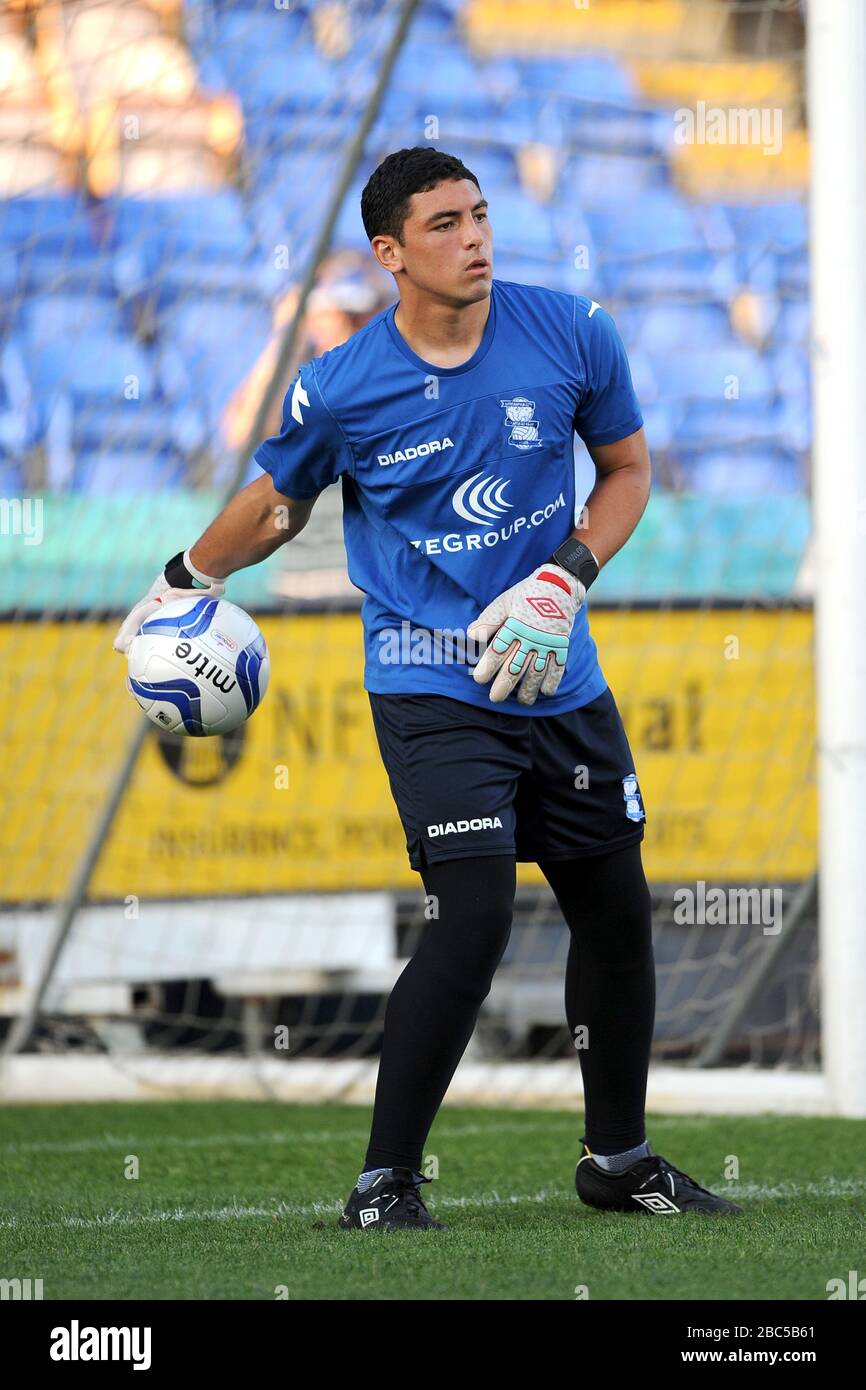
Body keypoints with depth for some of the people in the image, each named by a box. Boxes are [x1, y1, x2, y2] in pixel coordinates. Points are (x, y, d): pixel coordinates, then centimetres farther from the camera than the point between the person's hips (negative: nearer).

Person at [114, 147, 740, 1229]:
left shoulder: (573, 334, -5)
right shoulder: (340, 388, -10)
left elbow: (628, 468, 7)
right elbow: (278, 502, 10)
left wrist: (564, 580, -9)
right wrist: (182, 582, 22)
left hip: (561, 682, 4)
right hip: (432, 685, -4)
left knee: (616, 913, 11)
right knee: (474, 918, -19)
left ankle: (618, 1157, 31)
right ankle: (384, 1181, -9)